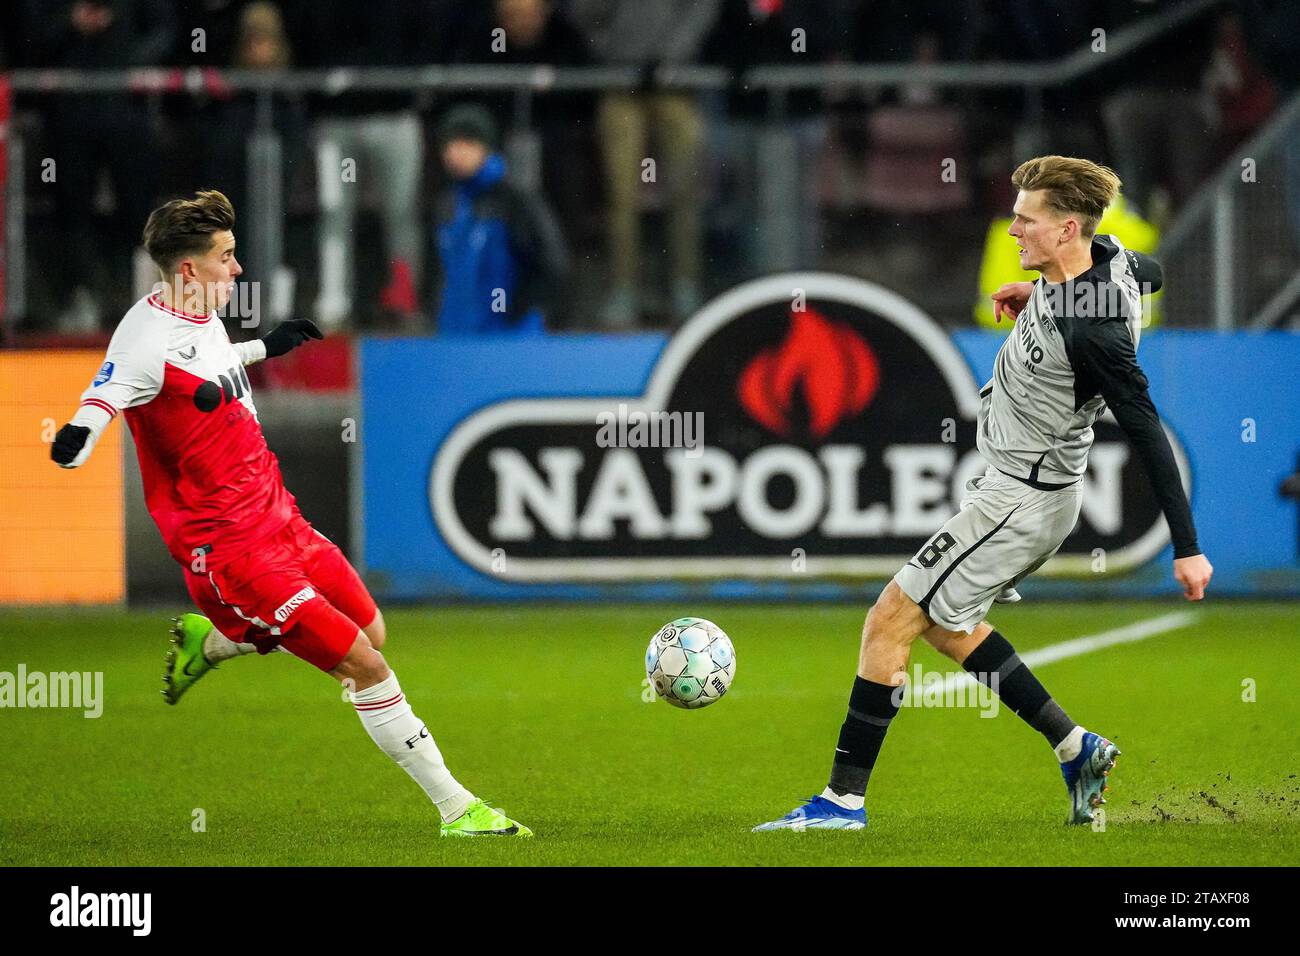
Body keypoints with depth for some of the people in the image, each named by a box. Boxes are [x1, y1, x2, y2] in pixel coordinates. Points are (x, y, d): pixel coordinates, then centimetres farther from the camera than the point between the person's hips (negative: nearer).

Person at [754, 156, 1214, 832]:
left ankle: (844, 799, -1)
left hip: (1020, 499, -10)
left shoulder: (1091, 331, -29)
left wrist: (1186, 547, -24)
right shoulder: (1107, 256, -2)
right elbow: (1151, 273, 23)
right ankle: (1076, 749, 20)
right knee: (943, 623, 21)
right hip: (1022, 486, 10)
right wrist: (1040, 290, 18)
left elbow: (1147, 434, -26)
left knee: (891, 619, -7)